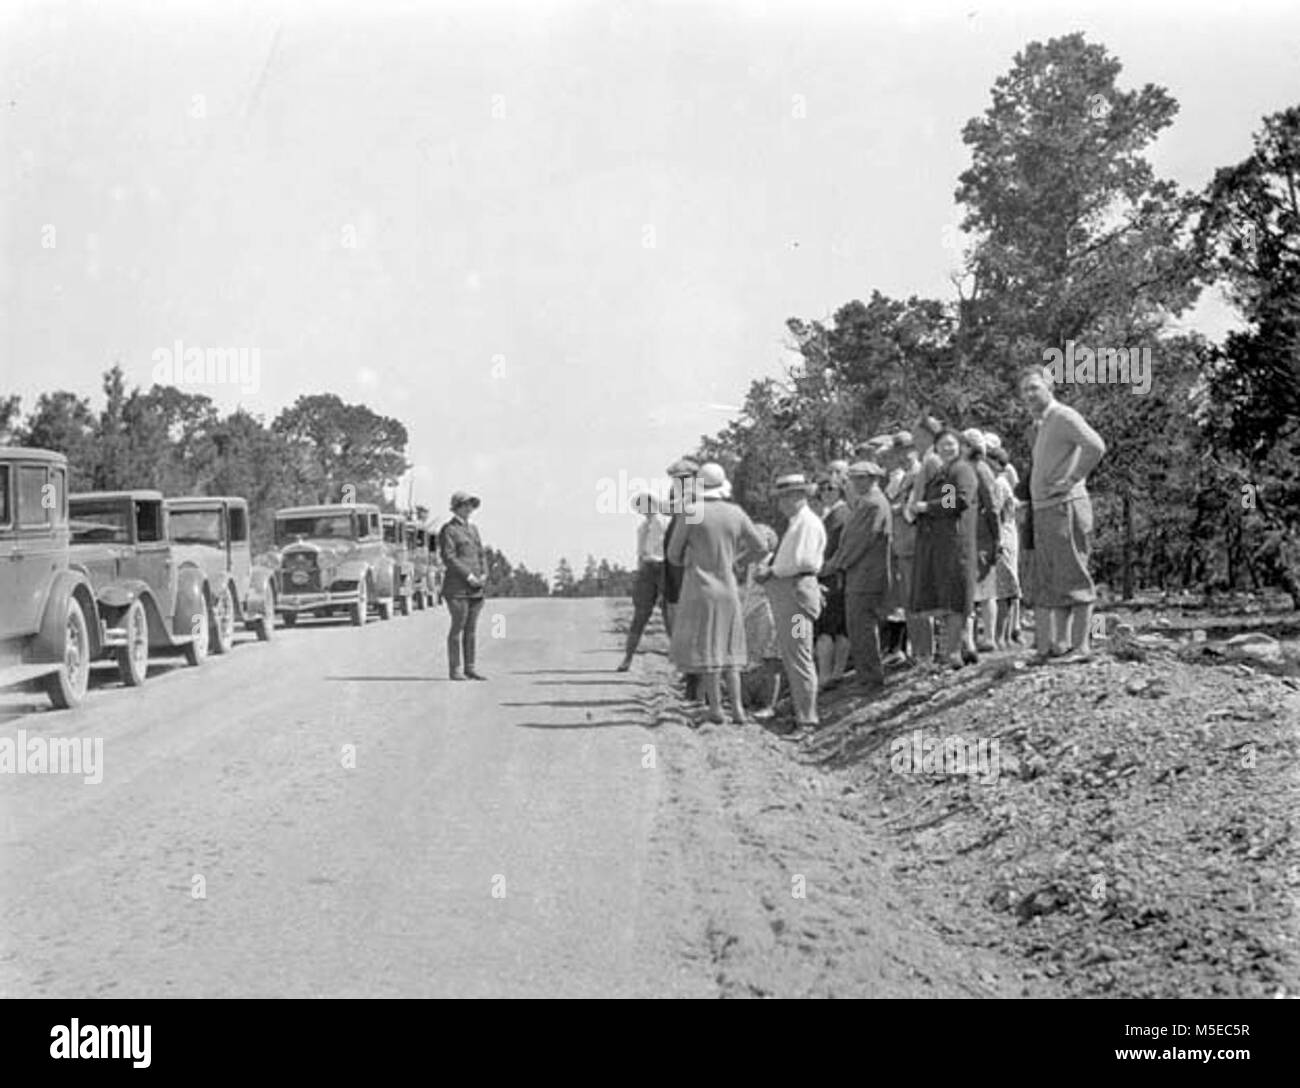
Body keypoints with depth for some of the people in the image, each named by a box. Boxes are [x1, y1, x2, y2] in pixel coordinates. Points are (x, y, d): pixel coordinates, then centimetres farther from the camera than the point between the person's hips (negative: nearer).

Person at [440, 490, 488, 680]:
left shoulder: (473, 529, 19)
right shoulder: (448, 530, -4)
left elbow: (481, 555, 18)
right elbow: (449, 558, -12)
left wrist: (484, 575, 0)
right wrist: (469, 576, -16)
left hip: (475, 588, 7)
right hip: (457, 587, -7)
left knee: (472, 628, 6)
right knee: (458, 627, -6)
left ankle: (470, 668, 10)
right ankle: (454, 670, -2)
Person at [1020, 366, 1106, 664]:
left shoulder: (1064, 417, -9)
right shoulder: (1043, 425, 20)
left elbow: (1096, 446, -25)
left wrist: (1073, 480, -18)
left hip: (1065, 507, -10)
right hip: (1044, 510, 10)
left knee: (1073, 578, -8)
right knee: (1051, 583, 9)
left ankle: (1082, 645, -7)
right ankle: (1059, 644, 13)